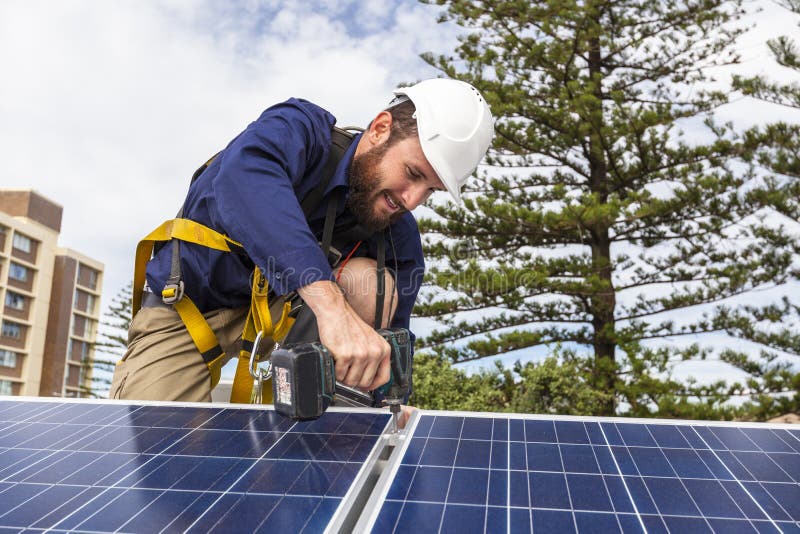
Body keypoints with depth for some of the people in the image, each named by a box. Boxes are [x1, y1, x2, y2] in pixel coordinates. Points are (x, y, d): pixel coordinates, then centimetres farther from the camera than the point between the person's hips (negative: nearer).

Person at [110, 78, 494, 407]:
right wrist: (328, 301, -62)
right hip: (181, 305, -3)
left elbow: (389, 339, -7)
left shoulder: (400, 239, -11)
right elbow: (243, 176, -48)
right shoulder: (301, 127, -24)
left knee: (374, 285, -25)